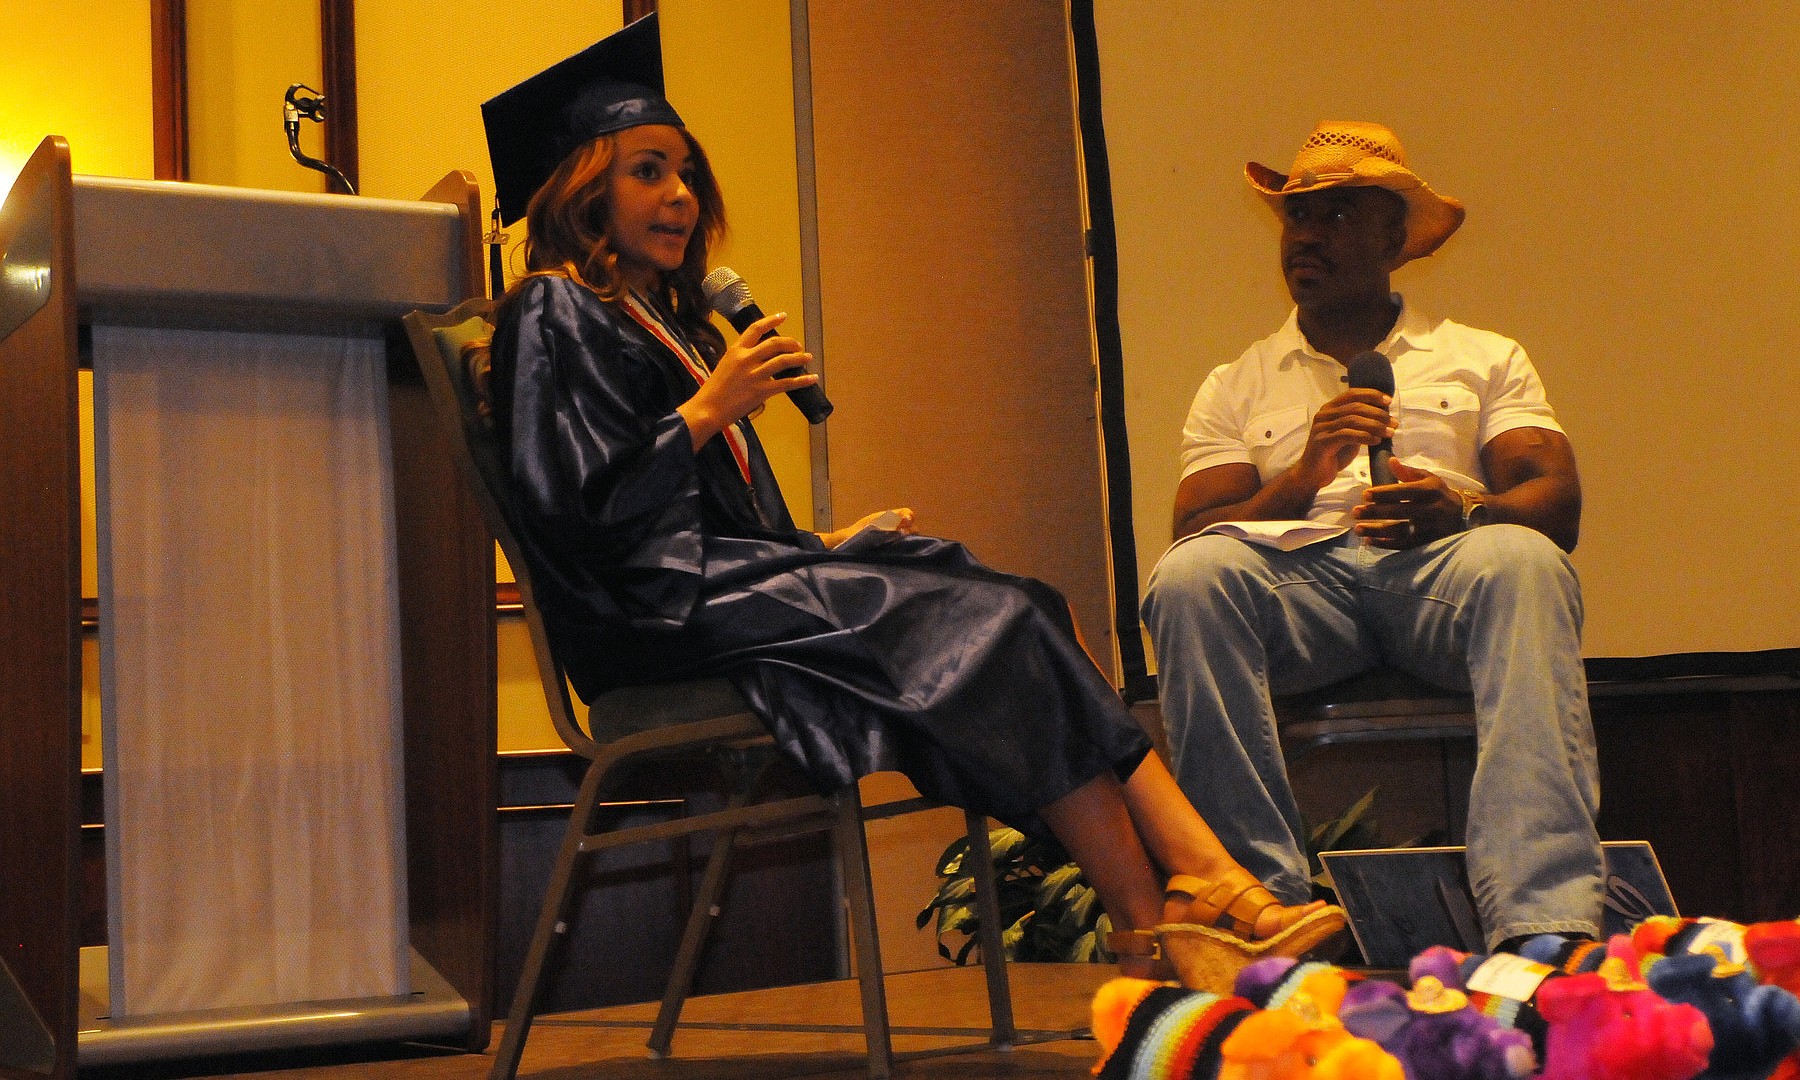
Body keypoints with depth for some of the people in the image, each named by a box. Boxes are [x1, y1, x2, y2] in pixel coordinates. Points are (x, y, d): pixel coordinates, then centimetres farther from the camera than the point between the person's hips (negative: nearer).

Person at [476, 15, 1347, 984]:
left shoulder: (673, 324, 27)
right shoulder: (554, 315, 0)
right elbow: (570, 510, -14)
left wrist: (822, 544, 10)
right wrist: (708, 411, -13)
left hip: (732, 579, 8)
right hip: (668, 616, -8)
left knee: (1014, 614, -16)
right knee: (995, 622, -22)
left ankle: (1208, 882, -31)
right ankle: (1151, 935, -23)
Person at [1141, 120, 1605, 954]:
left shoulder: (1484, 358, 24)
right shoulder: (1236, 388, 25)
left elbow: (1557, 503, 9)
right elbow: (1192, 534, 10)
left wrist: (1460, 511, -14)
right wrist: (1303, 480, -8)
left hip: (1442, 568, 0)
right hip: (1298, 569, 1)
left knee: (1521, 560, -37)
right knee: (1190, 576, -34)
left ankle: (1544, 924, -49)